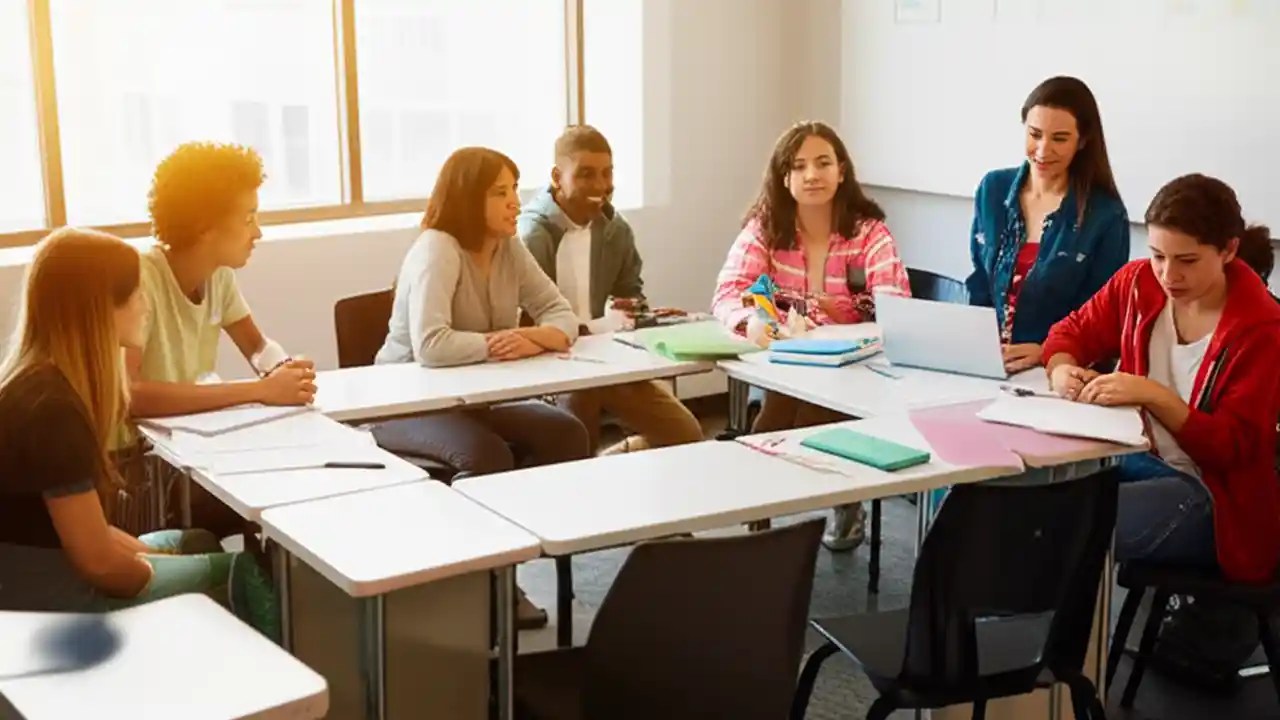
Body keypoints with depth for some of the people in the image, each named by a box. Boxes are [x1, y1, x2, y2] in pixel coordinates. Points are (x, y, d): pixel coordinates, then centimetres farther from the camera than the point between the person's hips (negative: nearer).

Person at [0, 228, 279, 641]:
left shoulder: (35, 381, 5)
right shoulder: (53, 407, -25)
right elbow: (99, 562, -20)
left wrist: (146, 552, 6)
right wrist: (158, 570, -2)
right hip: (44, 596, -10)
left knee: (199, 544, 23)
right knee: (243, 575, 0)